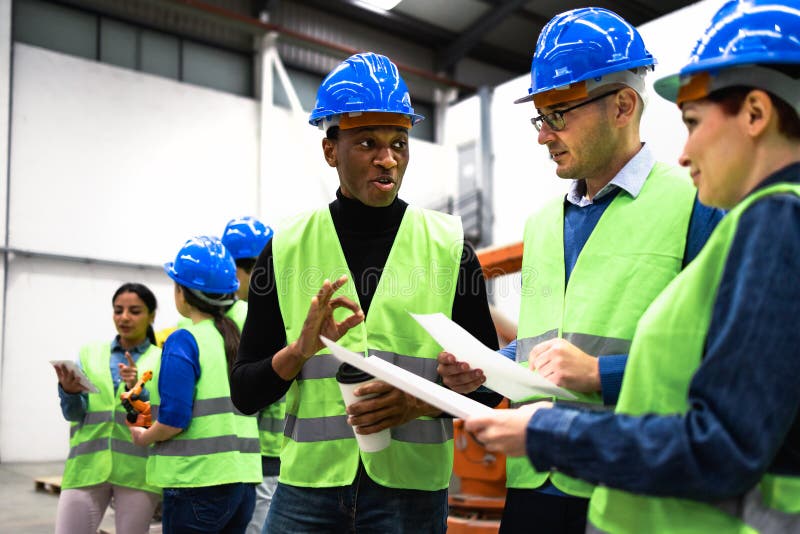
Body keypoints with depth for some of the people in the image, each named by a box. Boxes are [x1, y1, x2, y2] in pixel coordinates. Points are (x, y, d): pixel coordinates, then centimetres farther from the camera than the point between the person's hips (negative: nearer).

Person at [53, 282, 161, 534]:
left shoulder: (162, 360, 4)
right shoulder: (90, 353, 11)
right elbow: (73, 413, 5)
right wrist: (70, 392, -16)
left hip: (137, 469, -2)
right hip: (86, 466, 2)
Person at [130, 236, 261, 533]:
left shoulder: (184, 341, -12)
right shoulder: (239, 339, 7)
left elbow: (174, 418, -17)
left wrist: (143, 438, 3)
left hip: (199, 479, -6)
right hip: (243, 477, 6)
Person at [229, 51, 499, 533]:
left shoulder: (449, 246, 0)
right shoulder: (286, 249, 1)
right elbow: (245, 394, 3)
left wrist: (422, 402, -15)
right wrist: (302, 349, -15)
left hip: (412, 488, 0)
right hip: (307, 481, 1)